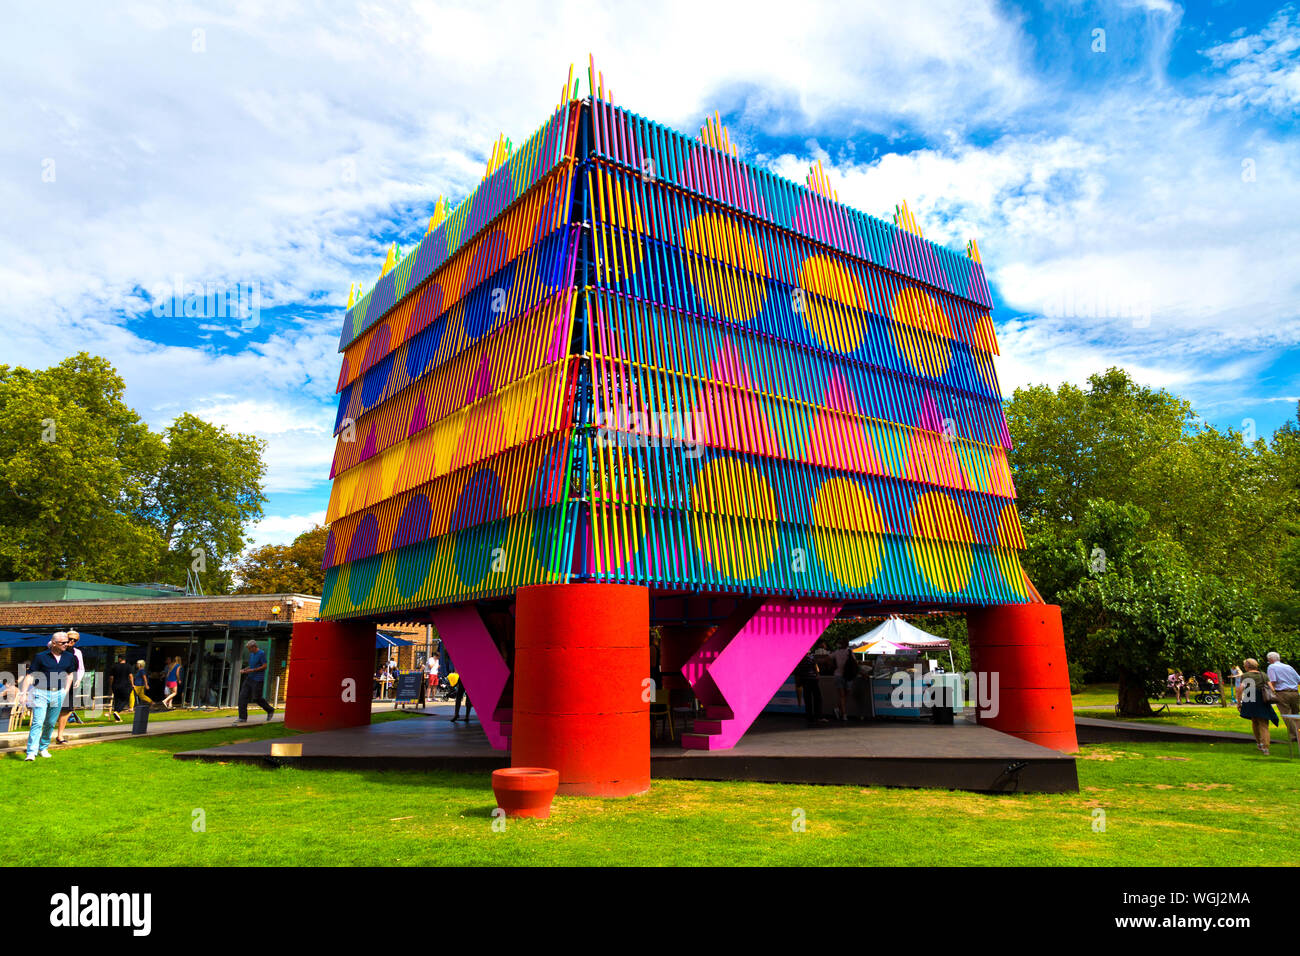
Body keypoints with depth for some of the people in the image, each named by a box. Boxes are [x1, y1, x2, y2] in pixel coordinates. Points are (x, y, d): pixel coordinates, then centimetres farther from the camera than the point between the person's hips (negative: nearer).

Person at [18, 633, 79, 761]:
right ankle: (31, 752, -11)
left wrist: (66, 691, 13)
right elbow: (30, 675, -5)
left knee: (51, 723, 11)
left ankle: (43, 748, 26)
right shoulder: (41, 657, -6)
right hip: (41, 693, -4)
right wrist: (23, 693, -12)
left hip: (58, 694, 4)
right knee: (37, 723, -11)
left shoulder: (69, 657, 7)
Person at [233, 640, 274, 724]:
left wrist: (252, 670, -16)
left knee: (256, 698, -2)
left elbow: (264, 666, -13)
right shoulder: (251, 654, 13)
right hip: (249, 678, 8)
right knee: (243, 696, -2)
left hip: (257, 680, -8)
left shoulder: (262, 653, -9)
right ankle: (243, 718, 1)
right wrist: (244, 670, 4)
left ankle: (270, 710, 19)